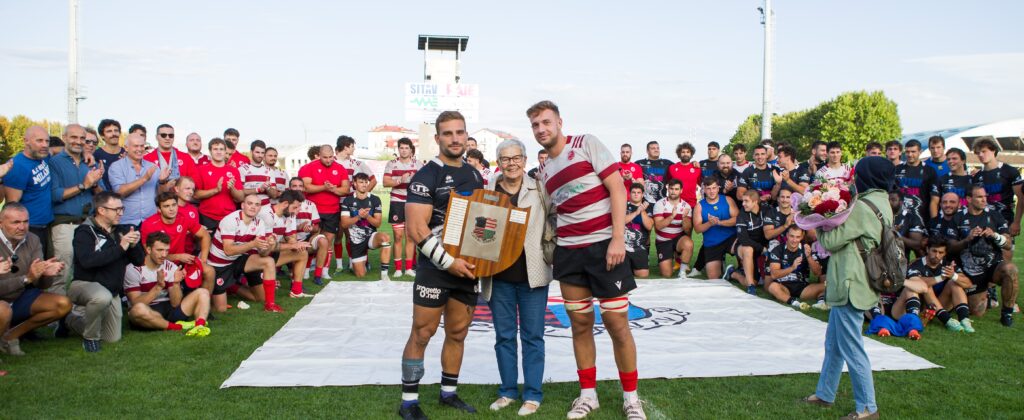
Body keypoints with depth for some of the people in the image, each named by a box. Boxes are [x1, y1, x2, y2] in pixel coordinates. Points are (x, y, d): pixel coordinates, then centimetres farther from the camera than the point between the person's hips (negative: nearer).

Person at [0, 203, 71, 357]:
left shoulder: (32, 240, -6)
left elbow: (41, 284, -7)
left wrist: (47, 275, -30)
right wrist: (27, 278, -37)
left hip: (20, 299, 6)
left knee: (63, 304, -13)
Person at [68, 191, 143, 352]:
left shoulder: (121, 230, 4)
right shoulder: (85, 231, -14)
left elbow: (139, 260, 5)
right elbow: (88, 261, -31)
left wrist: (134, 245, -16)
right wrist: (120, 247, -29)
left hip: (112, 290, 7)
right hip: (85, 284, -6)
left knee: (114, 339, 11)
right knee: (103, 296, -42)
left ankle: (74, 319, 35)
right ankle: (90, 338, -14)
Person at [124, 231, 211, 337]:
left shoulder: (171, 267, 4)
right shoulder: (134, 269, -8)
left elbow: (175, 303, -1)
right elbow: (136, 304, -17)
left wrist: (176, 283, -19)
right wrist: (159, 286, -25)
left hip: (169, 309, 5)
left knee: (202, 293, -8)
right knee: (139, 309, -39)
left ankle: (200, 325, -37)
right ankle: (178, 326, -21)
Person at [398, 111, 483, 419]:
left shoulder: (475, 176, 11)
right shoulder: (426, 176, -10)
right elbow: (415, 228, -18)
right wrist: (448, 261, -20)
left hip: (468, 267, 6)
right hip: (435, 268, -6)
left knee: (458, 333, 13)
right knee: (422, 333, -1)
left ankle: (449, 393, 27)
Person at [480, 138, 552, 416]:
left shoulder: (539, 190, 2)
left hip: (532, 273, -1)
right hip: (498, 274, 2)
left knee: (532, 335, 5)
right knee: (504, 335, 11)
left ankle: (532, 394, 15)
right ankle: (508, 390, 24)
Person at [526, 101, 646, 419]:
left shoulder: (587, 144, -4)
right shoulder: (545, 171, 14)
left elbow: (617, 187, -10)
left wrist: (618, 238, -17)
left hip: (604, 244, -5)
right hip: (568, 251, 5)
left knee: (616, 323, -2)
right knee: (580, 324, 9)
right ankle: (588, 394, 22)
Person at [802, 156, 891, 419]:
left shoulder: (863, 207, -19)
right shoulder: (881, 204, 12)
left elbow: (831, 241, -18)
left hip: (850, 286, -10)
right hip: (846, 285, 10)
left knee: (851, 348, -2)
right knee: (833, 344, 19)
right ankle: (825, 394, 30)